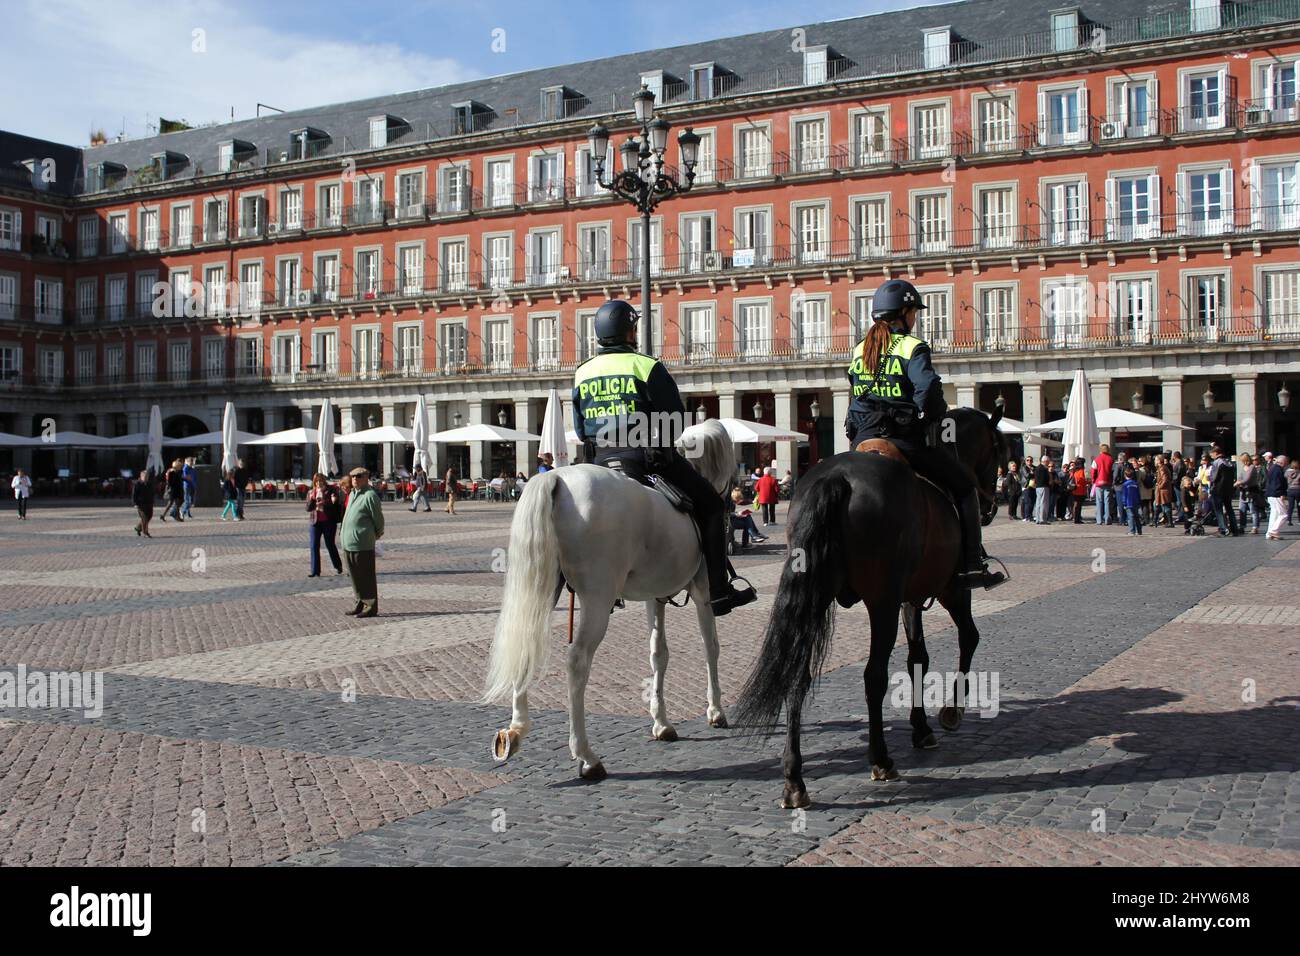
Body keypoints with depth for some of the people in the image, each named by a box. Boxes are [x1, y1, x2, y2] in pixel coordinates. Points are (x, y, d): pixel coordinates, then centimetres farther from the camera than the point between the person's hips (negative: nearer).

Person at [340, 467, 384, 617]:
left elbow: (379, 518, -9)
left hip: (363, 544, -9)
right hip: (348, 543, 9)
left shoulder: (370, 495, -13)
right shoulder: (353, 494, 15)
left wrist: (377, 534, 5)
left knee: (366, 577, -1)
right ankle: (360, 603, 26)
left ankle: (371, 606, 6)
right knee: (355, 576, 15)